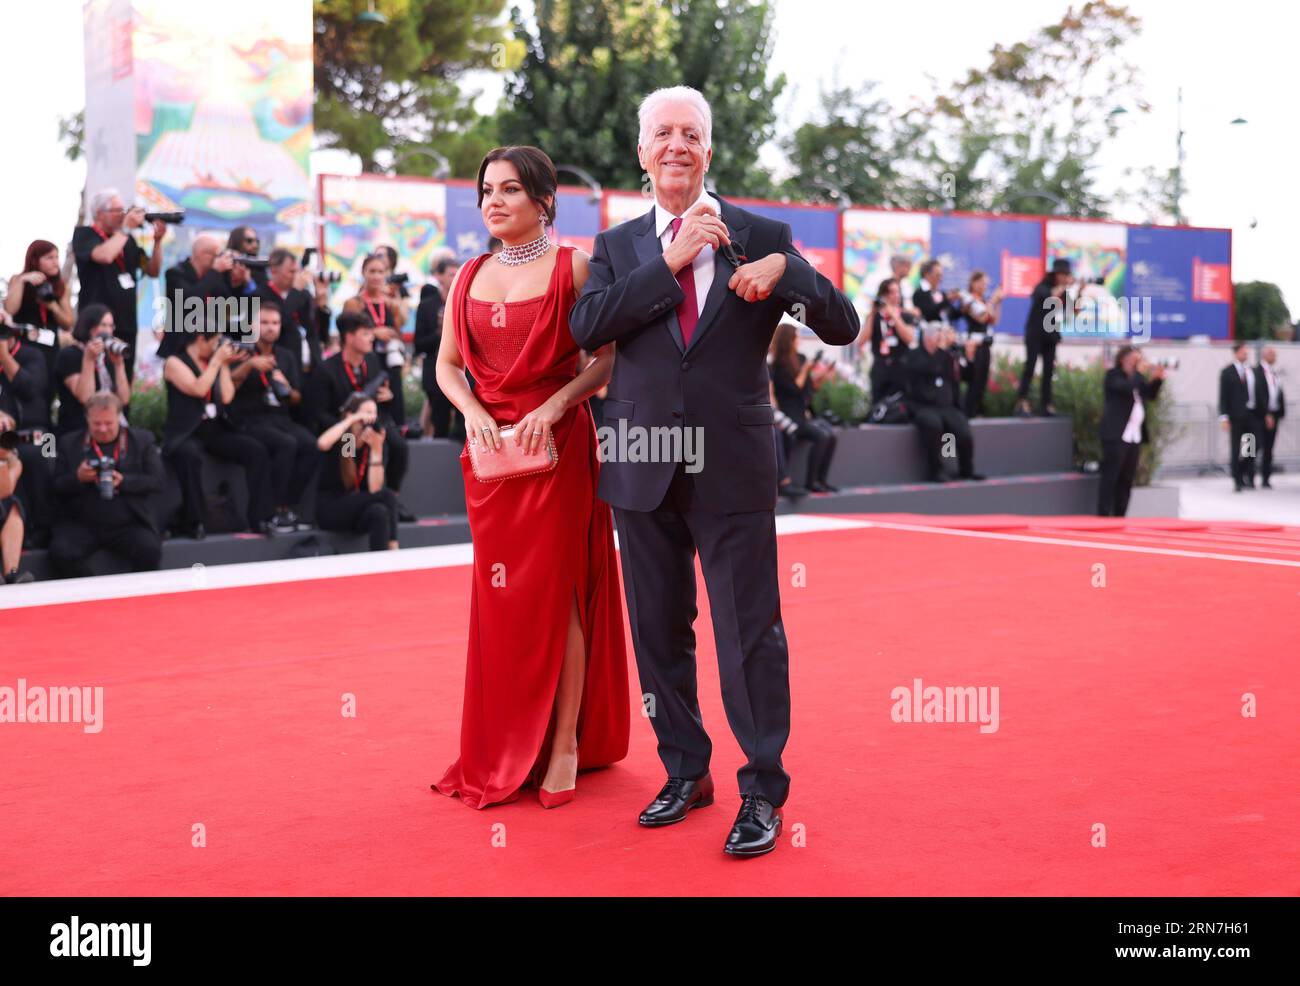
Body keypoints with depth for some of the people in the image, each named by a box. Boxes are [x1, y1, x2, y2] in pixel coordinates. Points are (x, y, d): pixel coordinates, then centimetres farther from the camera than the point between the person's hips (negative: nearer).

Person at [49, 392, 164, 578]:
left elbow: (157, 481, 1)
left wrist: (123, 481, -15)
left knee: (150, 551, -30)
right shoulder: (69, 443, 11)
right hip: (81, 524, 1)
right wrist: (78, 478, -14)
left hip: (128, 525, -1)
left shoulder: (141, 440, 8)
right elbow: (56, 487, 7)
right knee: (60, 553, -28)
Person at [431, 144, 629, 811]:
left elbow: (610, 355, -7)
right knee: (500, 597, 8)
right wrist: (473, 412, -6)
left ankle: (565, 745, 8)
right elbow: (447, 364, 13)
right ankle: (505, 752, 18)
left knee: (555, 592, -1)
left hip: (555, 446, -4)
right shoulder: (470, 277, 11)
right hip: (489, 450, 5)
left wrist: (555, 405, -19)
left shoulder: (572, 267, -3)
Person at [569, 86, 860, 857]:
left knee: (751, 634, 0)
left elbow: (844, 328, -2)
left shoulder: (762, 236, 2)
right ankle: (686, 773, 28)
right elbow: (587, 328, -9)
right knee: (659, 633, 12)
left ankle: (764, 792, 13)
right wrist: (670, 263, -14)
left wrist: (785, 269, -19)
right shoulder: (619, 245, 8)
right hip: (645, 471, 3)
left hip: (733, 471, -3)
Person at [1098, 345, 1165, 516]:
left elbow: (1150, 394, 10)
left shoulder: (1137, 377, 19)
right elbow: (1127, 388, -22)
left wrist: (1157, 378, -4)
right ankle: (1103, 518, -9)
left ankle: (1119, 519, 9)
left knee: (1126, 480, 6)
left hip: (1135, 437, 7)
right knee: (1110, 478, -9)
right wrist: (1139, 372, -12)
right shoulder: (1113, 375, -3)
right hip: (1116, 435, -7)